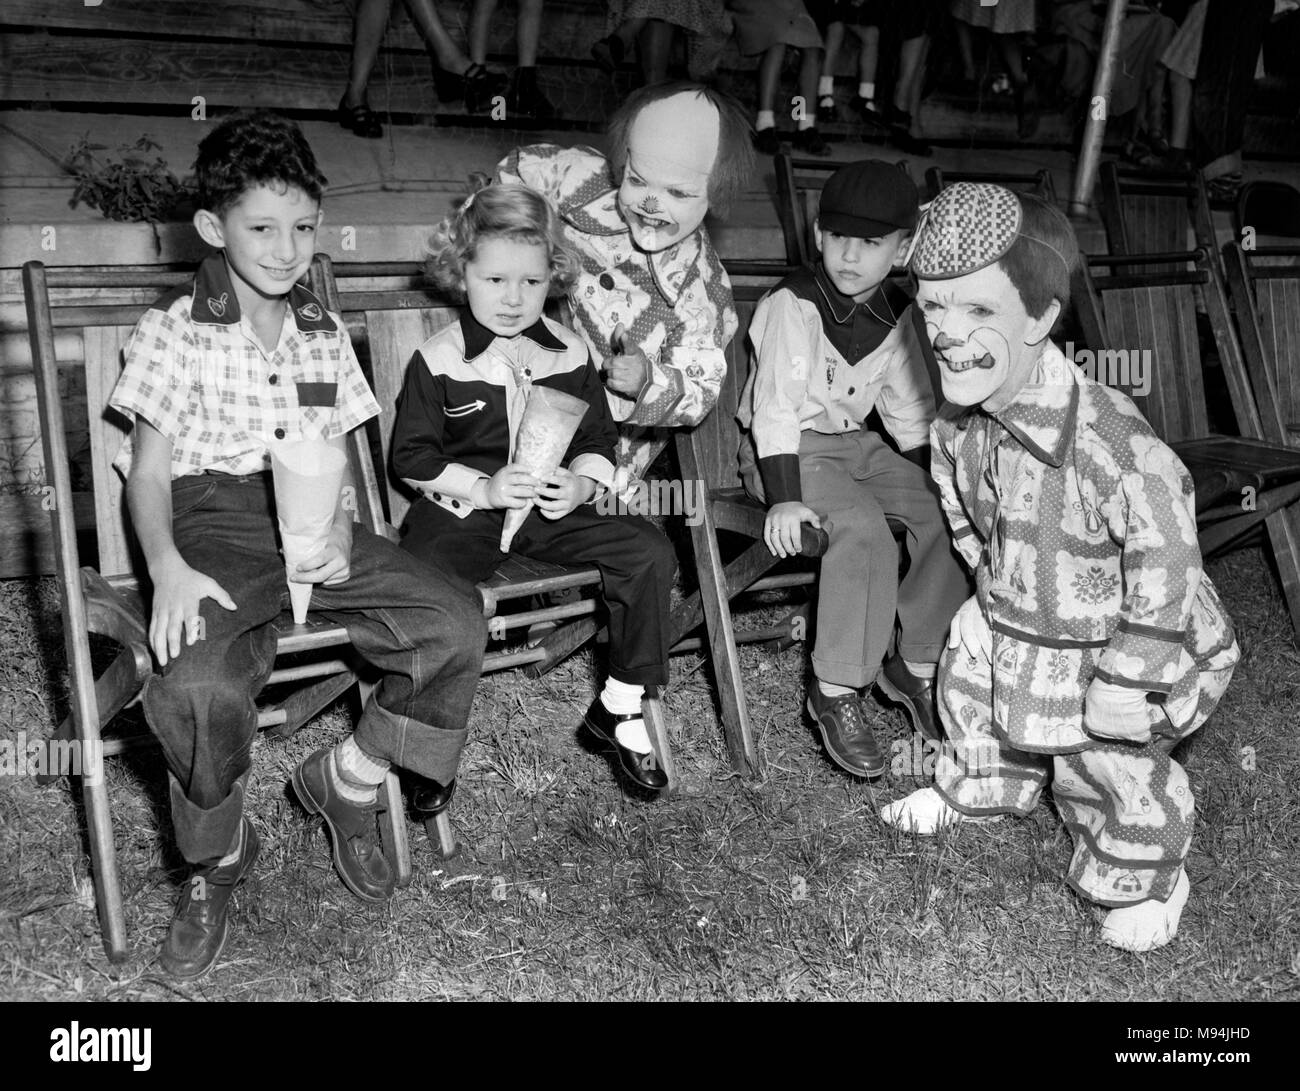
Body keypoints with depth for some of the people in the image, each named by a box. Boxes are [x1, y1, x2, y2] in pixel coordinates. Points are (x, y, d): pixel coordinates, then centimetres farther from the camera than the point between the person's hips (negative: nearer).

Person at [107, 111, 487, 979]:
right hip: (214, 522, -4)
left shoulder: (325, 333, 16)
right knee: (196, 684, -34)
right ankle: (219, 858, -1)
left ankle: (348, 778, 7)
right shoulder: (176, 330, 3)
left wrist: (339, 534, -8)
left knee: (456, 624, -18)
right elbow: (148, 467, 1)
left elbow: (338, 457, 14)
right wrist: (168, 567, -18)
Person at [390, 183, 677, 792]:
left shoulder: (571, 356, 7)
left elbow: (598, 439, 14)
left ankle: (621, 706, 3)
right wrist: (482, 488, -16)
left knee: (649, 553, -13)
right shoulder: (438, 361, -4)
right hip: (462, 508, -3)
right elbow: (411, 456, -3)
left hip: (556, 507, 3)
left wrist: (583, 484, -9)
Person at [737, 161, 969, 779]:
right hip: (789, 447, -7)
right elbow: (776, 405, -21)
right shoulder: (793, 305, -16)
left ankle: (917, 664, 4)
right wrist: (783, 497, -28)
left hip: (853, 442, 7)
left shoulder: (896, 314, 4)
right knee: (863, 528, -30)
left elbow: (909, 409, 15)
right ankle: (836, 691, -19)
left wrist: (933, 486, 10)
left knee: (943, 514, -10)